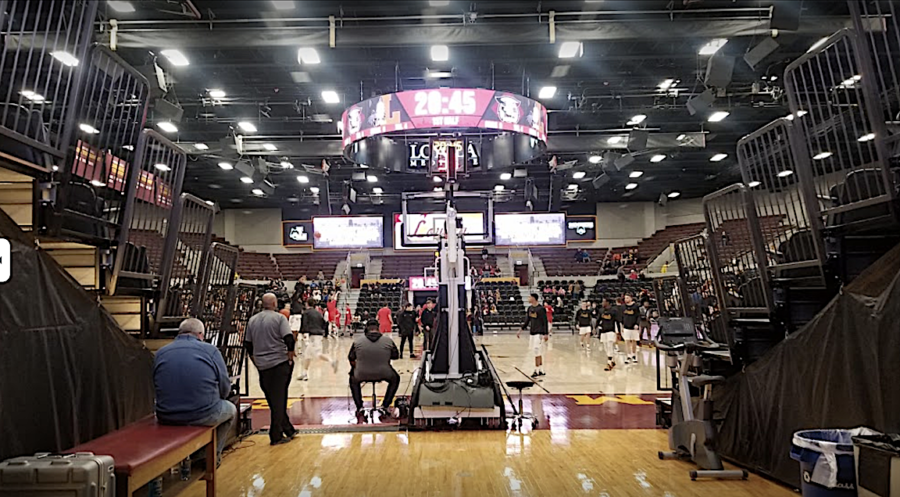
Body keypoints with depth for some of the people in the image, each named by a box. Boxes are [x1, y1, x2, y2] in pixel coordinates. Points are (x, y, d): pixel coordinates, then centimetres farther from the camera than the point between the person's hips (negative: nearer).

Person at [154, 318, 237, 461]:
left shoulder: (160, 353, 4)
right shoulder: (210, 350, -6)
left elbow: (157, 387, 12)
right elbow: (225, 389, -3)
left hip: (166, 419, 4)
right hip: (203, 417, -4)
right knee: (231, 409, 28)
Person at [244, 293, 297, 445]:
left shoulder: (252, 320, 9)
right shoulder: (279, 318, -7)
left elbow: (247, 345, 13)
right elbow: (289, 339, -18)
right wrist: (290, 357, -5)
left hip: (262, 366, 5)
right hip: (280, 364, -5)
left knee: (274, 400, 13)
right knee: (279, 400, 3)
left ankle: (288, 430, 22)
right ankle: (276, 436, 5)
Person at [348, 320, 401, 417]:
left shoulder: (358, 341, -6)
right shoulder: (388, 340, -7)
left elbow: (351, 358, 6)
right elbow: (396, 356, 6)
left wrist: (355, 367, 25)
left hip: (362, 375, 1)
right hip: (383, 375, -1)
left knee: (353, 380, 36)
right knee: (395, 379, 32)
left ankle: (359, 407, 33)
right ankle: (385, 406, 29)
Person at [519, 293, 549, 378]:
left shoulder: (541, 309, -14)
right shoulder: (530, 308, 9)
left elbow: (545, 322, -14)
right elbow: (527, 321, 17)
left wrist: (546, 334, -18)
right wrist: (520, 331, 15)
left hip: (539, 333, -8)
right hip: (532, 333, 8)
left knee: (537, 352, -7)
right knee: (538, 353, 12)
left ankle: (536, 371, 0)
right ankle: (541, 371, 19)